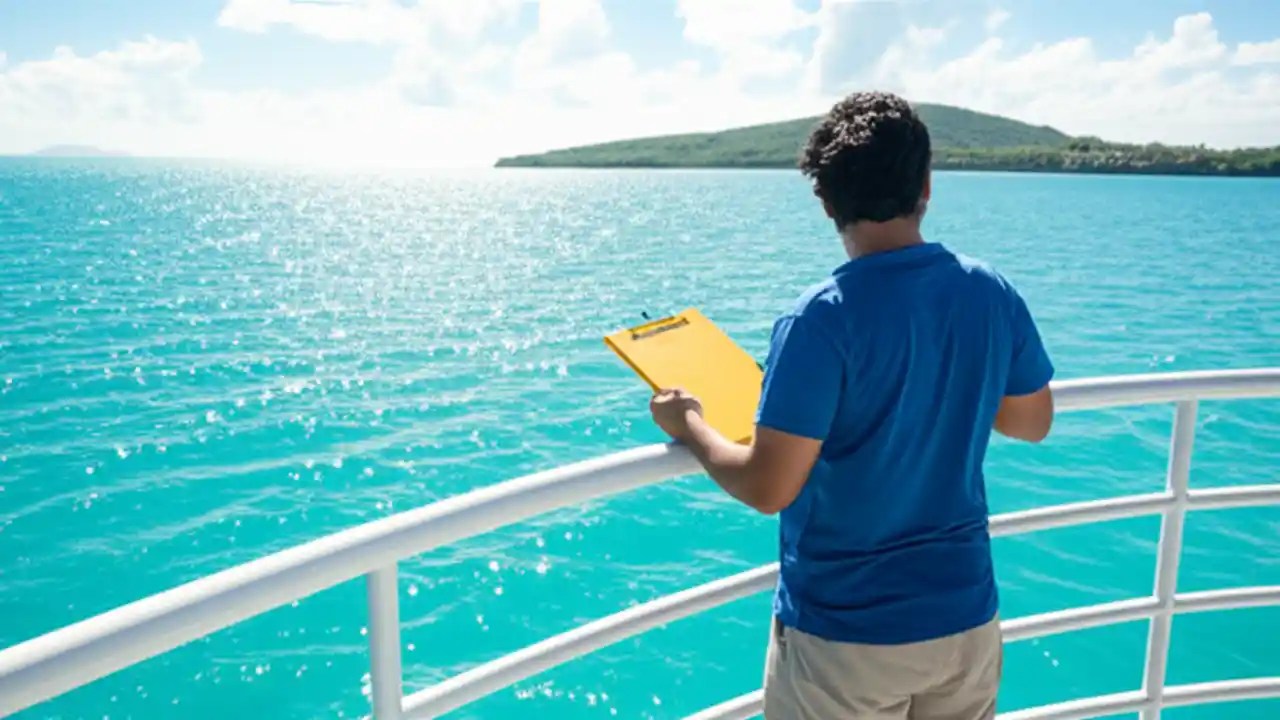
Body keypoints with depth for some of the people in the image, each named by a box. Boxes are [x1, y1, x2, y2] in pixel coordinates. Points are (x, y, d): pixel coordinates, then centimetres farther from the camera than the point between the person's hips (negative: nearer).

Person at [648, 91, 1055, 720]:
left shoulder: (823, 319, -23)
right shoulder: (994, 295, -6)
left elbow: (767, 489, -22)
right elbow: (1033, 423, 8)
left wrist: (689, 424, -5)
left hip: (844, 634, -4)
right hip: (965, 619, 5)